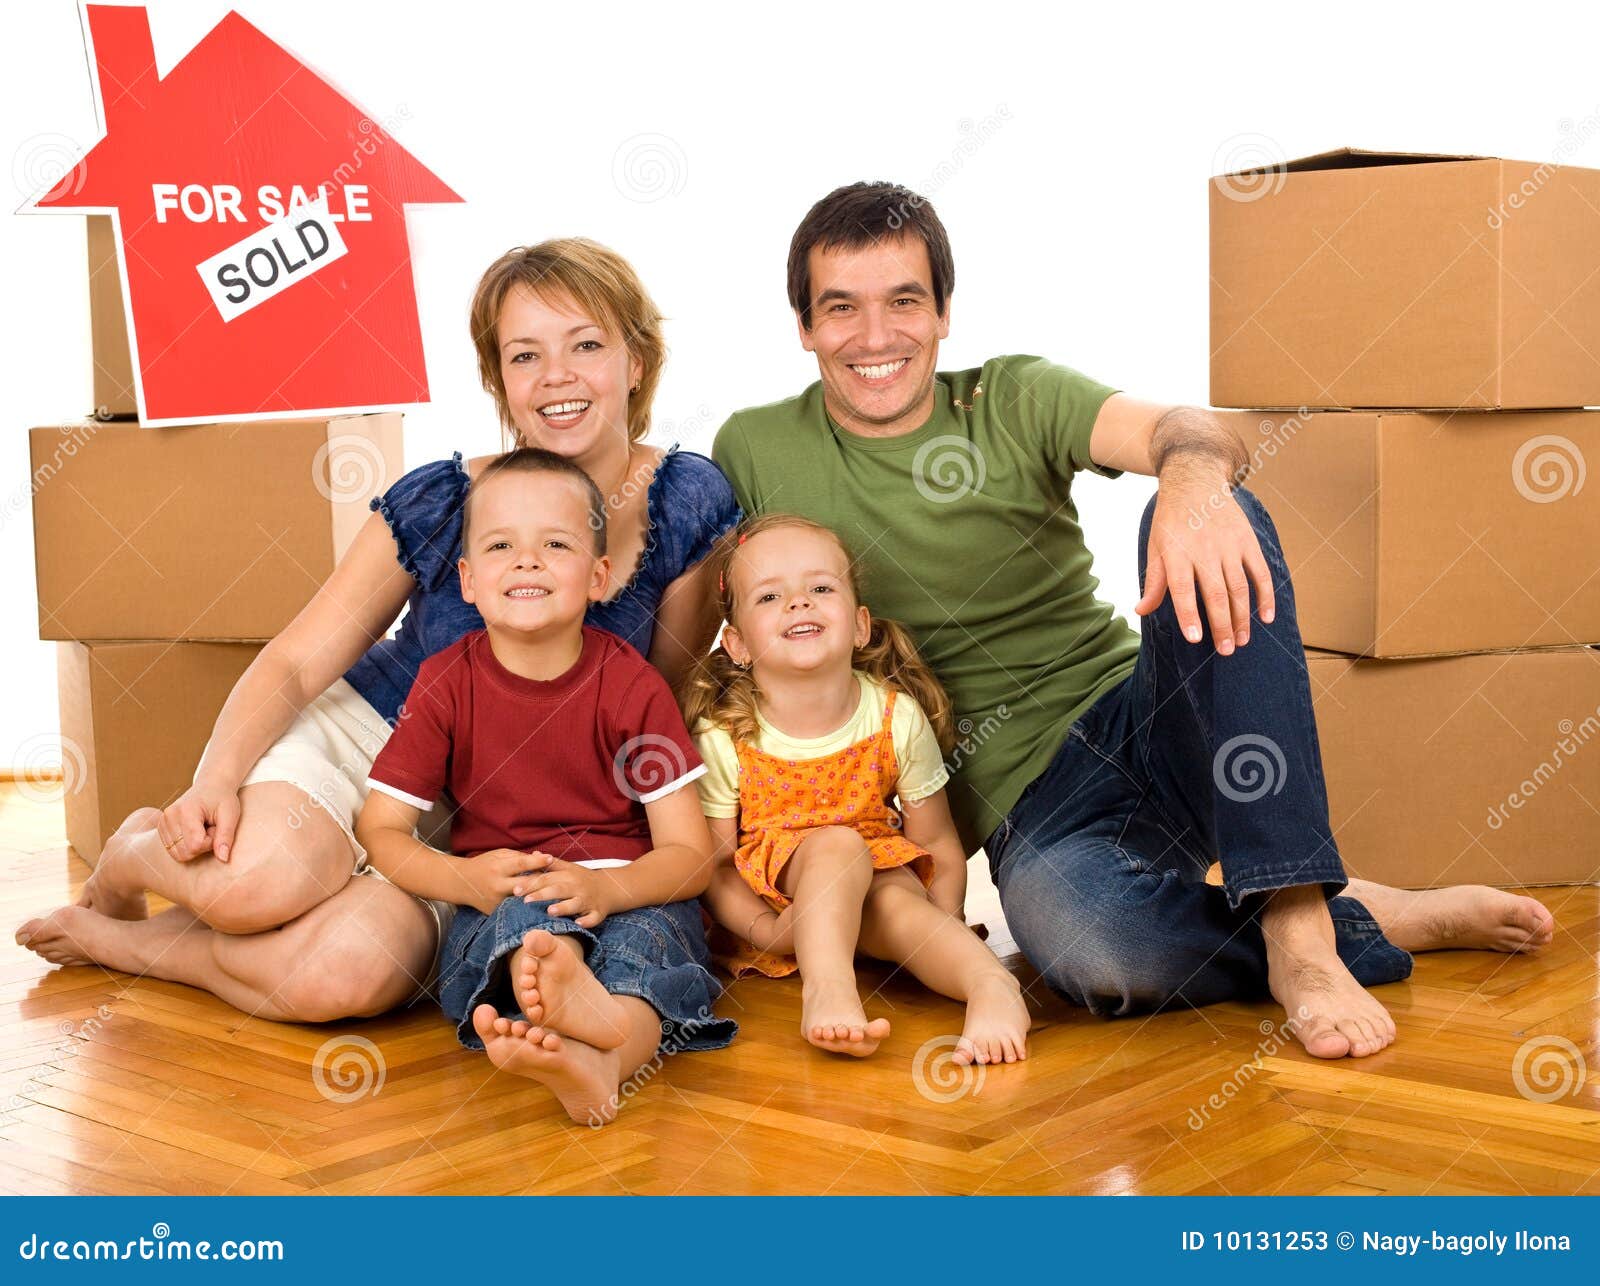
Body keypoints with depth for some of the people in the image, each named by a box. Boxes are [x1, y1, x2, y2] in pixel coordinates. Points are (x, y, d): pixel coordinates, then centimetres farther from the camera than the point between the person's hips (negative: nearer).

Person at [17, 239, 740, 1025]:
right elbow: (295, 663, -8)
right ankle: (134, 853, 4)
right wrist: (217, 780, -26)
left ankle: (119, 942, -2)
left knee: (347, 974, -30)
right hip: (358, 732, 0)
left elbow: (663, 701, 2)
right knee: (259, 879, -33)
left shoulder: (690, 503, -10)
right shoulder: (437, 503, -11)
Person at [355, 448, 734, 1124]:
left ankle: (600, 1062, -65)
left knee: (651, 935, -34)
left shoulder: (632, 685, -2)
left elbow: (691, 854, -5)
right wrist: (465, 878, -20)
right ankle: (569, 1000, -68)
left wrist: (606, 888, -27)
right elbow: (378, 828, 0)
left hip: (631, 898, 0)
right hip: (496, 913, 1)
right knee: (529, 914, -35)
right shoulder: (446, 683, 2)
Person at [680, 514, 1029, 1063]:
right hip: (775, 891, -1)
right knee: (838, 843, -33)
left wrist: (943, 937, -16)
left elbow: (936, 844, -3)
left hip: (878, 877, 2)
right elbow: (716, 862, -9)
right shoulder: (723, 737, -13)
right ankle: (827, 987, -51)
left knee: (899, 901, -33)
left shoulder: (898, 717, -9)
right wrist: (764, 929, -27)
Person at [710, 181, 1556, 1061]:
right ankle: (1374, 921, -14)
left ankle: (1297, 926, -31)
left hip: (1148, 723, 2)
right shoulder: (757, 454, 3)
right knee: (1075, 930, -40)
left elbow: (1178, 428, -17)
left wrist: (1192, 473, -42)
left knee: (1211, 518, -29)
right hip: (1029, 804, -1)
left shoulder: (1013, 400, 1)